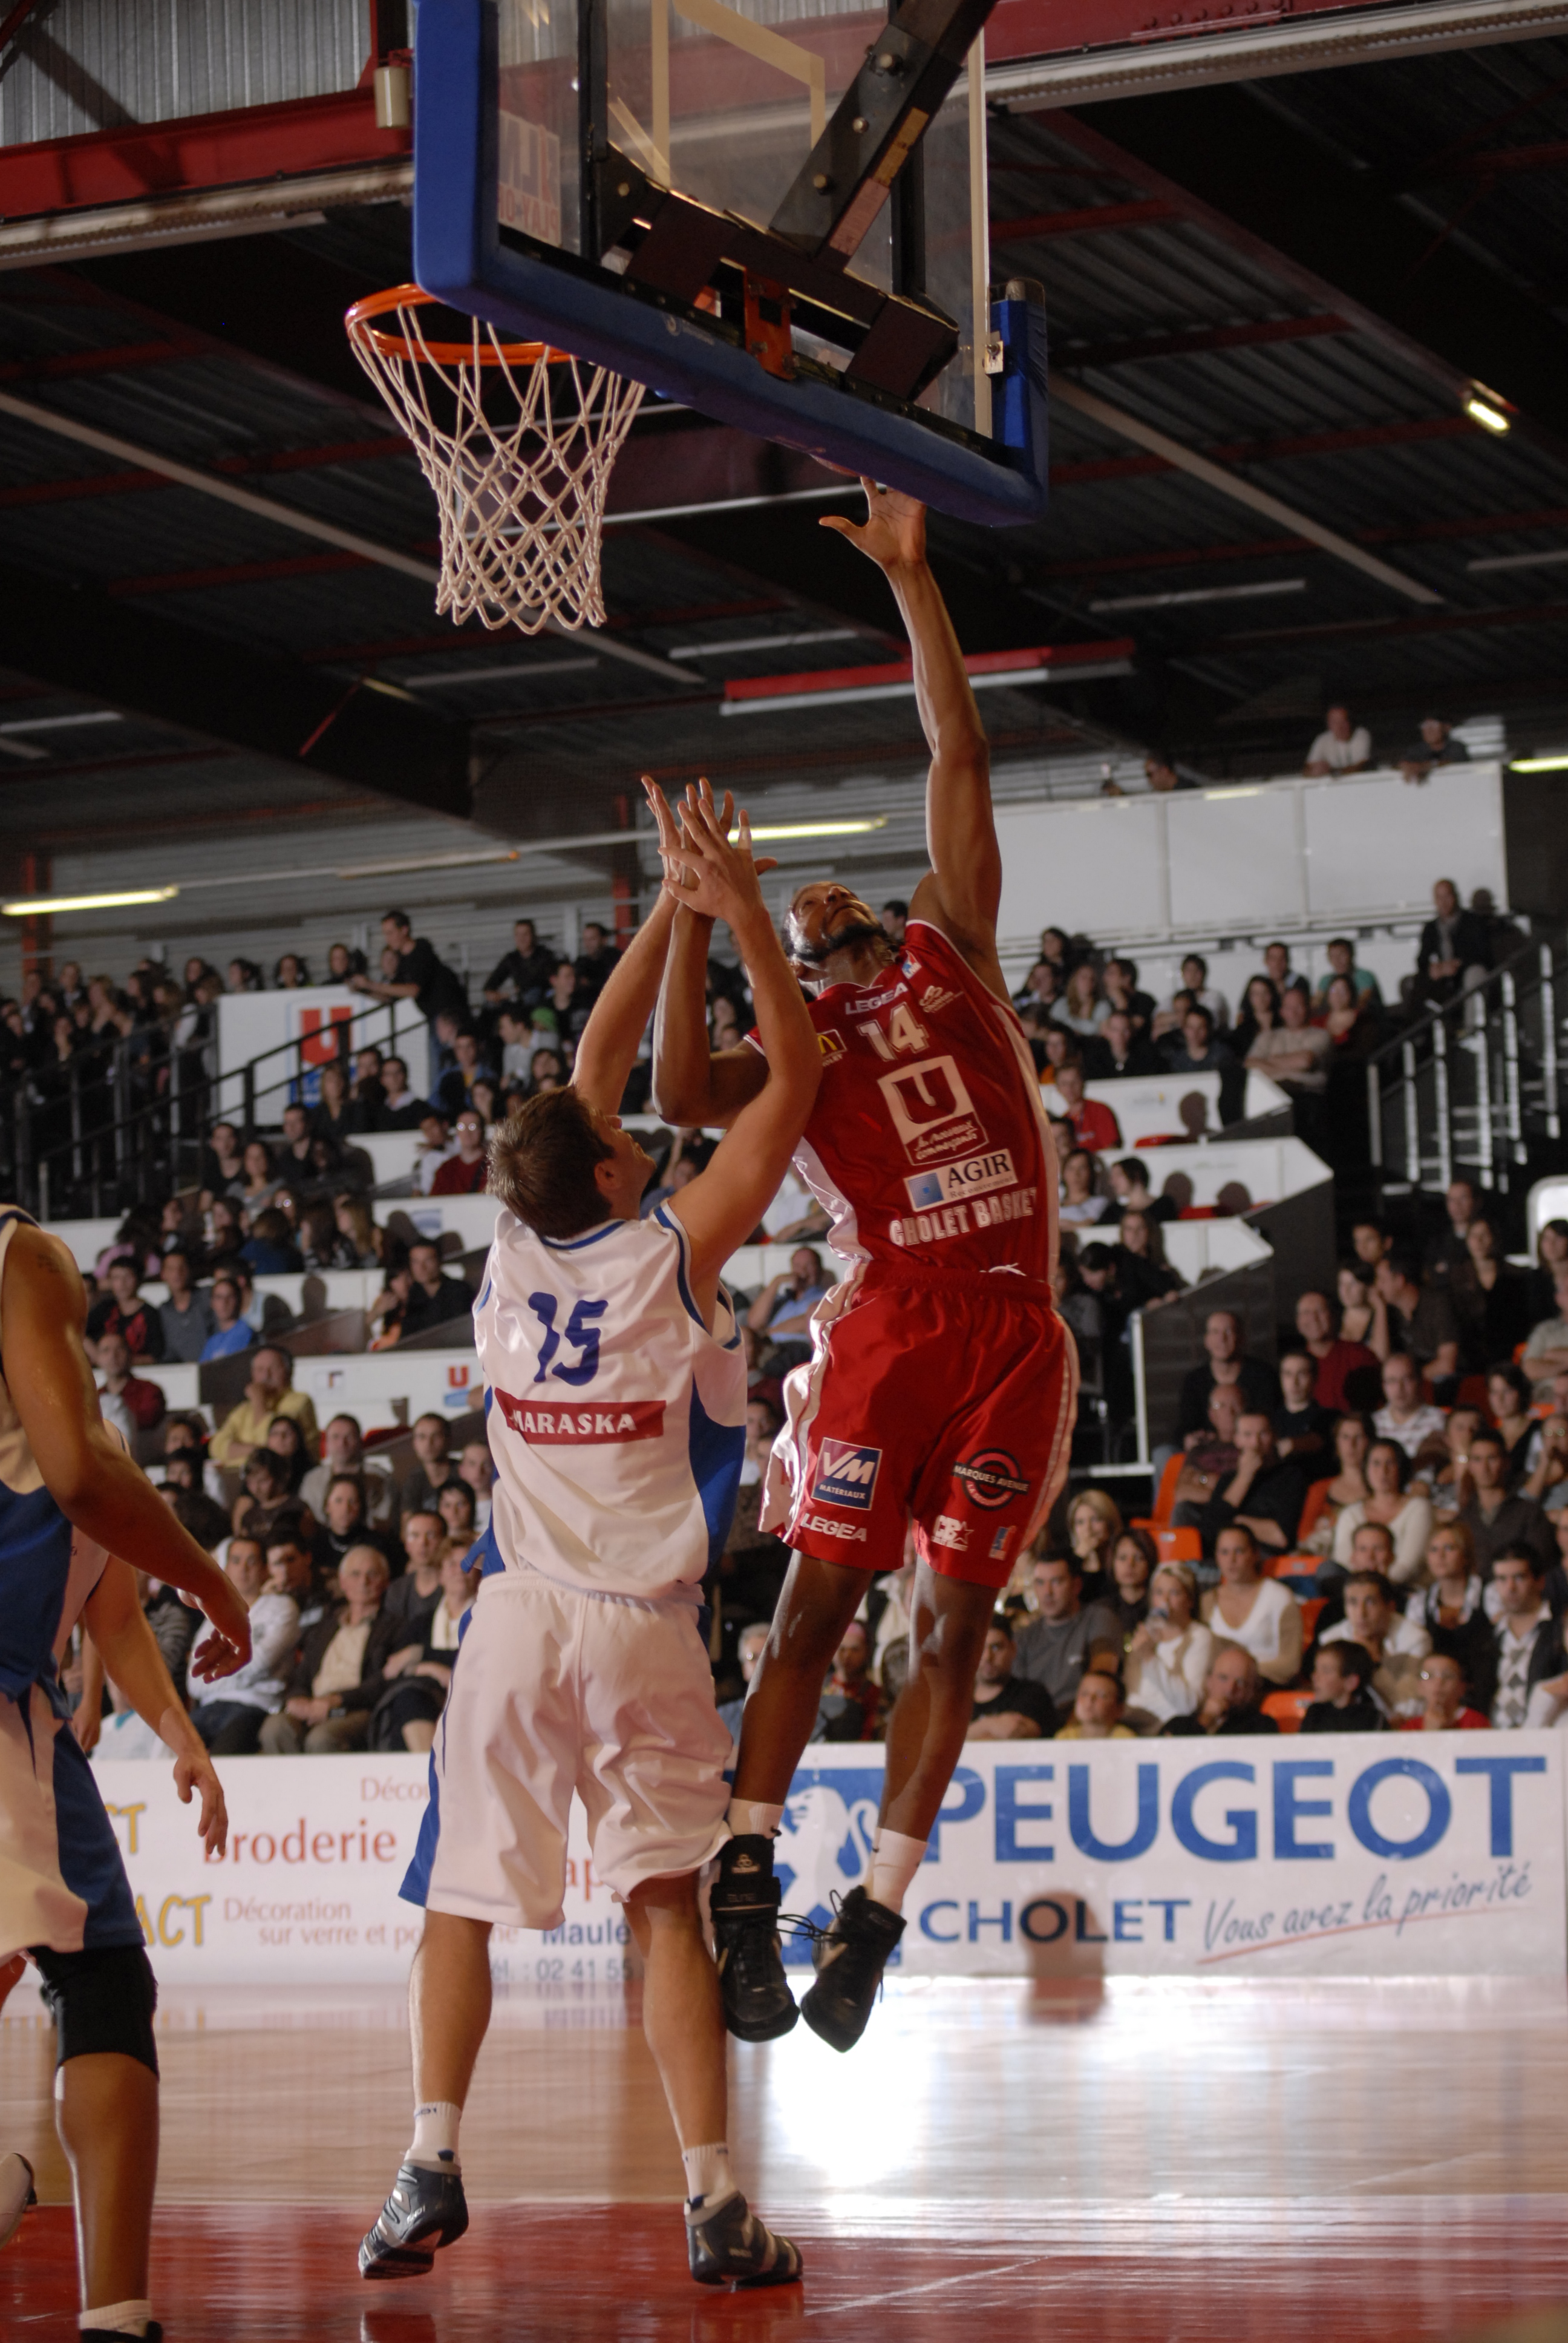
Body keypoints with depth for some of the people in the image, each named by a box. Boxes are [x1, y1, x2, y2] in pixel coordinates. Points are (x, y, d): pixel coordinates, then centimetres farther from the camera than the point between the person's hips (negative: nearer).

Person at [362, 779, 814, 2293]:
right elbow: (792, 1076, -1)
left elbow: (593, 1066, 16)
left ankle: (429, 2171, 0)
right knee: (665, 1905, -1)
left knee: (463, 1902, 10)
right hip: (642, 1628, -2)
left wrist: (668, 914, 18)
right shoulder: (677, 1252, -7)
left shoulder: (511, 1254, 3)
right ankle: (714, 2201, -6)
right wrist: (742, 911, -2)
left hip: (515, 1616, 3)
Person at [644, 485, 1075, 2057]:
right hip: (890, 1324, -2)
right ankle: (746, 1886, -4)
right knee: (817, 1602, -7)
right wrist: (697, 913, -11)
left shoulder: (951, 956, 19)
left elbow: (959, 759, 14)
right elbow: (679, 1096, -11)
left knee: (954, 1625, 0)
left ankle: (874, 1912, 4)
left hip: (1016, 1328, 2)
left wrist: (910, 580, 11)